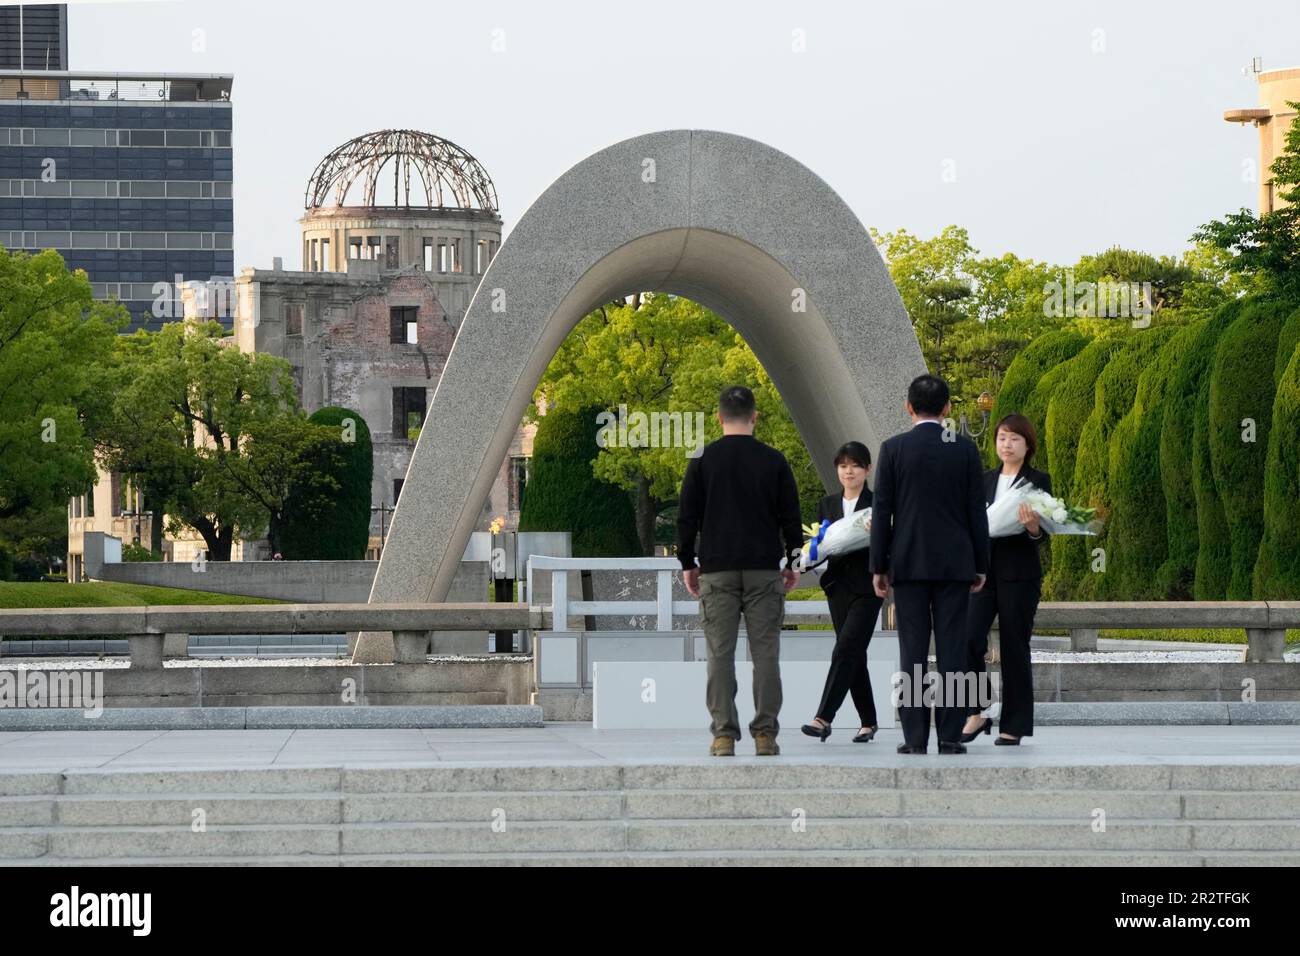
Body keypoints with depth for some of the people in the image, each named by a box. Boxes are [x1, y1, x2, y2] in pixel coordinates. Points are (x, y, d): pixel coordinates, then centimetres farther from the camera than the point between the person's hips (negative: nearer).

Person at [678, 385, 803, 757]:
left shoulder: (703, 461, 1)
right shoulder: (773, 461, 2)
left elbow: (687, 517, 2)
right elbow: (790, 517, 4)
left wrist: (687, 563, 11)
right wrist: (792, 562, 14)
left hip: (717, 570, 0)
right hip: (764, 569, 0)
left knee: (720, 653, 1)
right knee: (765, 652, 1)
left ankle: (724, 734, -4)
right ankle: (765, 734, -2)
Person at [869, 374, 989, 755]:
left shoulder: (894, 449, -2)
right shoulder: (965, 449, 0)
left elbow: (882, 511, -1)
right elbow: (976, 510, 2)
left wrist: (878, 566, 4)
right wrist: (981, 565, 9)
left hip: (909, 562, 0)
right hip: (955, 563, 1)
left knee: (913, 652, 1)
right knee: (951, 649, 1)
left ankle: (915, 737, -2)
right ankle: (949, 735, -1)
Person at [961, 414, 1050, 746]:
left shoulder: (1038, 481, 1)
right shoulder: (985, 480, 14)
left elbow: (1043, 532, -5)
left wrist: (1032, 526, -27)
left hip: (1019, 574, -4)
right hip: (983, 569, 4)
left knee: (1014, 647, 0)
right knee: (969, 639, -11)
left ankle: (1013, 726, 7)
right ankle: (976, 714, 0)